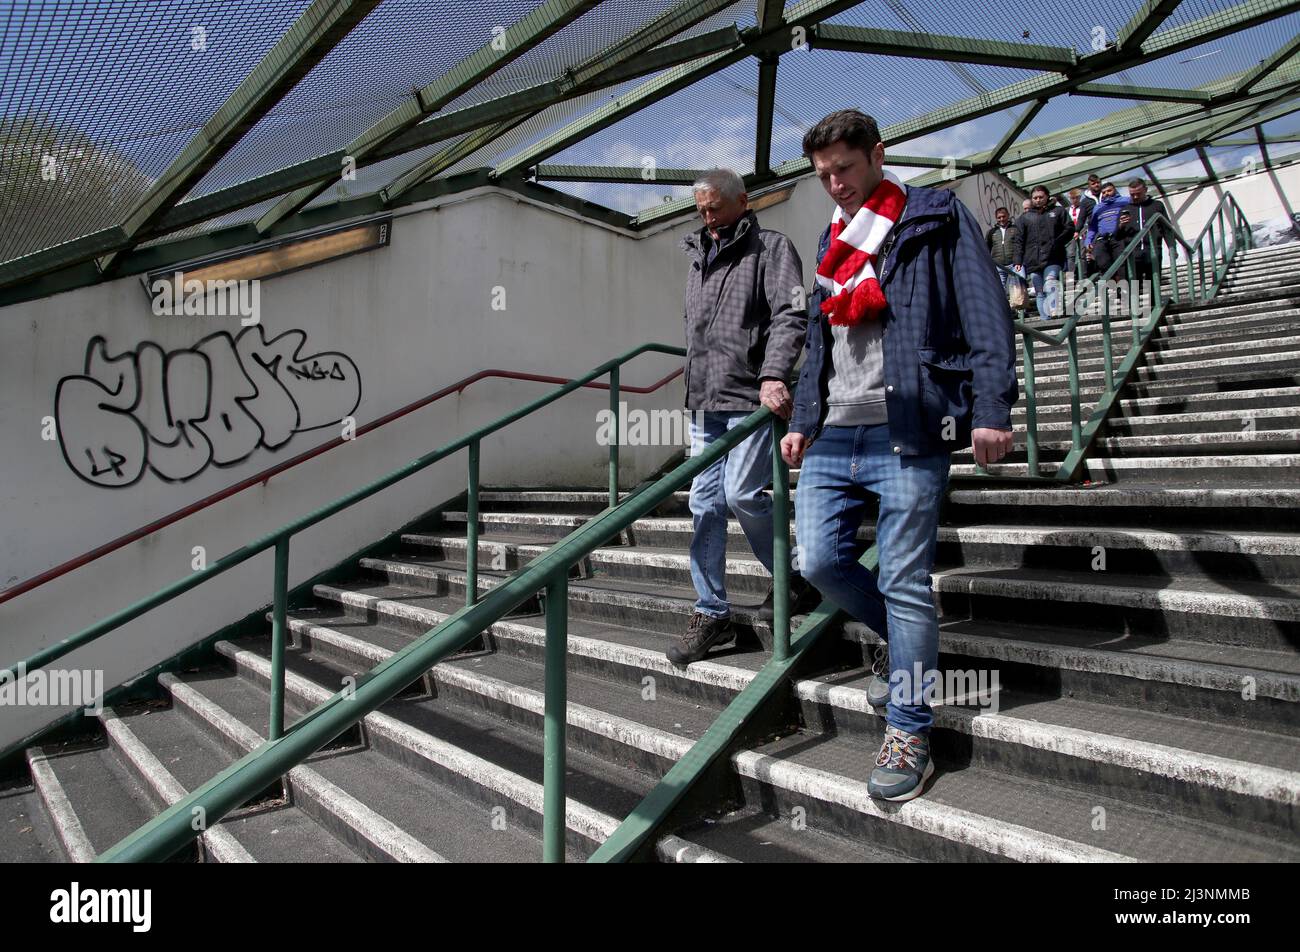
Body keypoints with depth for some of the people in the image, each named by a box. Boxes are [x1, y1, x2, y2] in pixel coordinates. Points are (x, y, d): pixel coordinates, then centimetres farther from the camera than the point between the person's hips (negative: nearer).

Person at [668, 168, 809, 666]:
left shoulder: (771, 248, 1)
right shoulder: (699, 257, 23)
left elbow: (791, 315, -12)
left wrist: (773, 374, -27)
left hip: (752, 397, -7)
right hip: (704, 402, 7)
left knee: (741, 493, -14)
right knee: (704, 503, 3)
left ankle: (791, 574, 13)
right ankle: (712, 615, 10)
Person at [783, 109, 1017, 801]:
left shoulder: (937, 218, 4)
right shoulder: (832, 242, 22)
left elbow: (986, 316, -4)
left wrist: (991, 409, -15)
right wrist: (803, 421, 18)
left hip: (908, 432, -6)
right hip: (833, 434, 6)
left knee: (904, 584, -4)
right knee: (818, 560, -4)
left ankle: (909, 736, 10)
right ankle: (902, 642, 26)